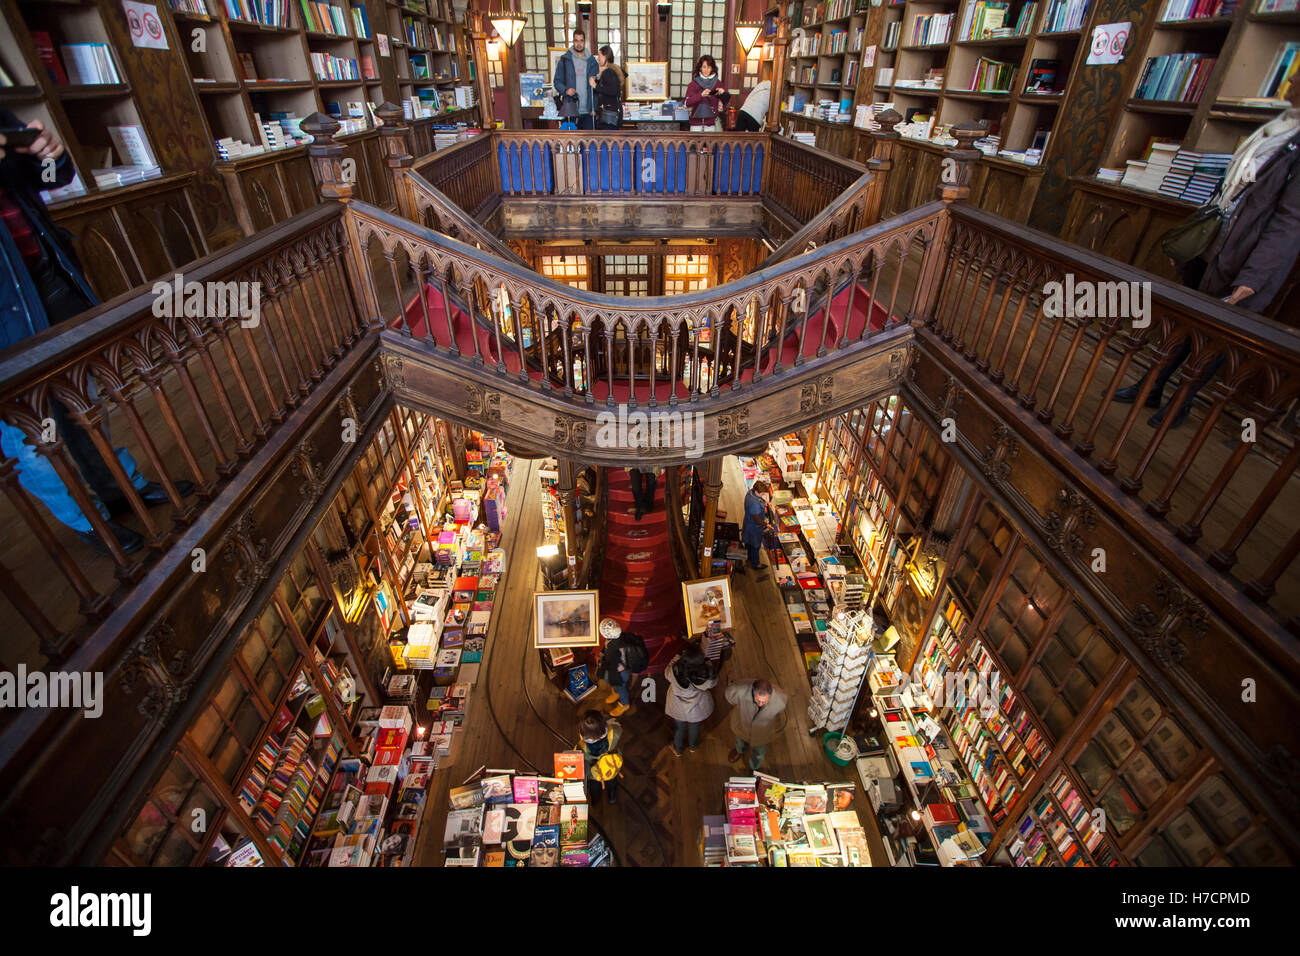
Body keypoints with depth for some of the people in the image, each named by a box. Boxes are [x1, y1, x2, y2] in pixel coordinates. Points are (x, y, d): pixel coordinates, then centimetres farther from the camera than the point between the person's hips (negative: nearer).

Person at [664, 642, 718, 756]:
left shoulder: (675, 671, -38)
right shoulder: (707, 675, -37)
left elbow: (667, 672, -13)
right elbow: (713, 684, -12)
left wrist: (678, 656, -8)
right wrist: (707, 663, -6)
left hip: (678, 708, 0)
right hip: (697, 710, 1)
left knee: (679, 728, 30)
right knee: (695, 727, 32)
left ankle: (677, 750, 56)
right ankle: (693, 746, 60)